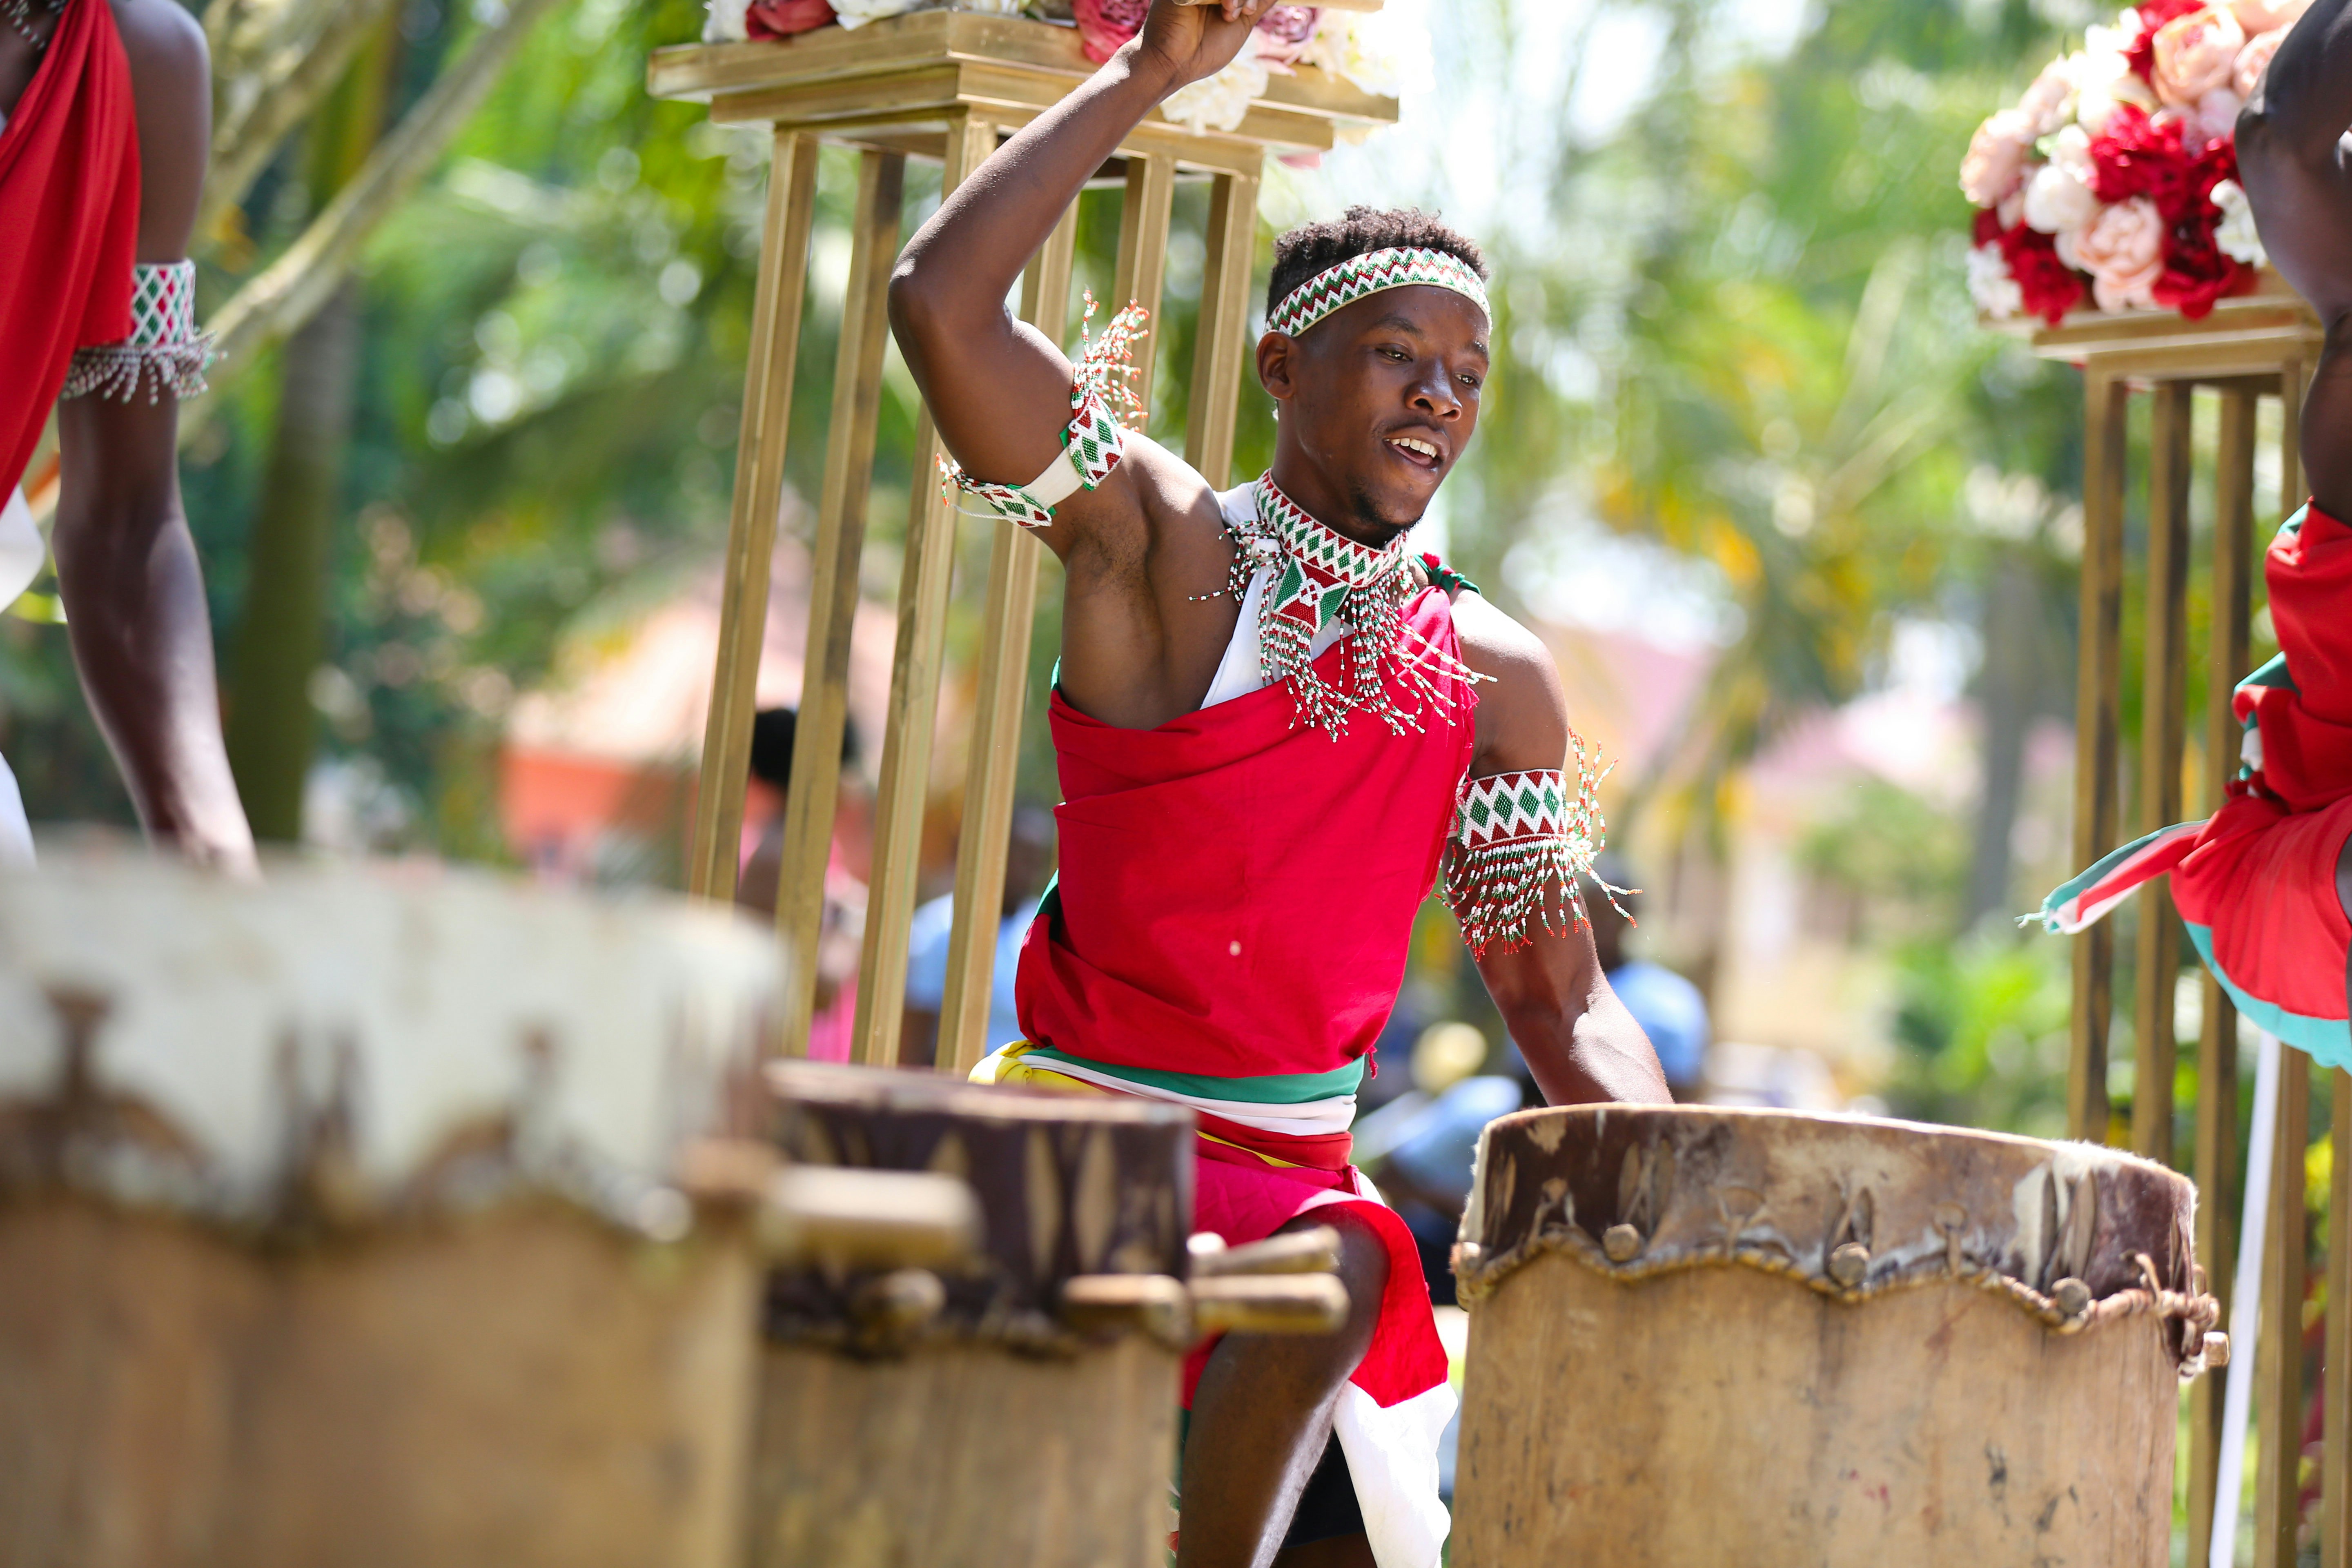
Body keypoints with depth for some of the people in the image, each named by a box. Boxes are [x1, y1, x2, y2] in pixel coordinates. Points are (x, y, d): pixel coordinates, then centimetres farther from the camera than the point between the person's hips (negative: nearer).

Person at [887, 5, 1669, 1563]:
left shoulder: (1497, 678, 5)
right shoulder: (1161, 543, -9)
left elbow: (1558, 994, 6)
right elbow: (939, 302, -22)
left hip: (1303, 1164, 6)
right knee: (1334, 1268, -31)